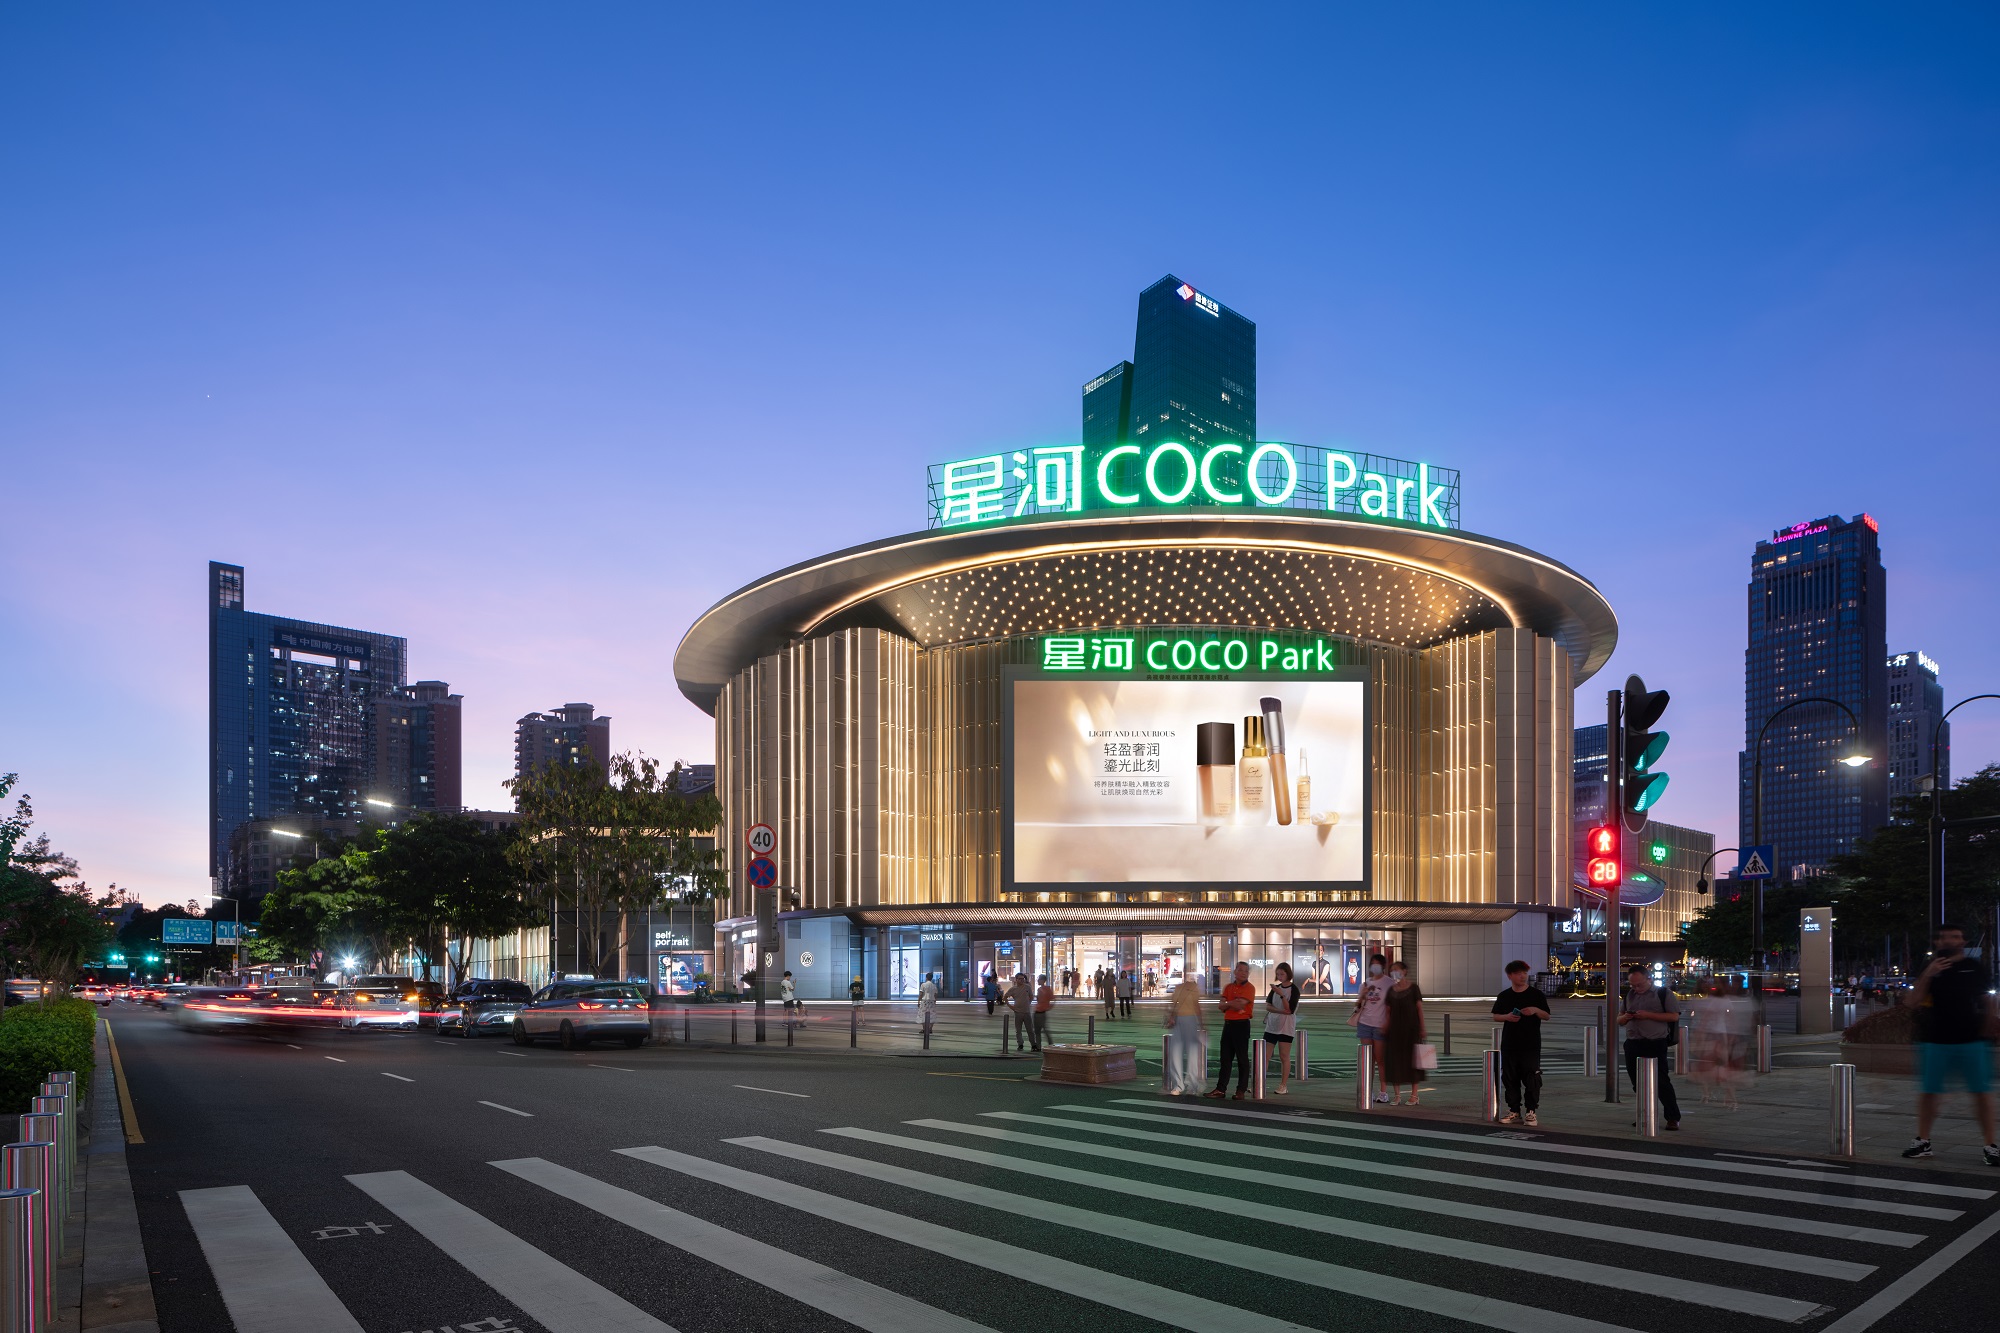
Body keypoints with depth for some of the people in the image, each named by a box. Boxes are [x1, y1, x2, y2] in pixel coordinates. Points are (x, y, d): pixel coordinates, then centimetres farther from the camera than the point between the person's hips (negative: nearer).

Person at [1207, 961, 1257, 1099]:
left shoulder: (1249, 988, -6)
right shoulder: (1228, 987, 13)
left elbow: (1240, 1005, -18)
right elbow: (1222, 1007, 4)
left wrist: (1228, 1003, -3)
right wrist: (1232, 1003, -12)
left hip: (1241, 1025, -6)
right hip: (1228, 1024, 7)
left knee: (1242, 1059, -1)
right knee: (1225, 1058, 10)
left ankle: (1241, 1090, 3)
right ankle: (1221, 1088, 14)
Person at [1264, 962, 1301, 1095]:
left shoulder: (1294, 990, -4)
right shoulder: (1276, 987, 11)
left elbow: (1289, 1010, -14)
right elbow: (1267, 1006, 1)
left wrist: (1281, 994, -22)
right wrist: (1281, 1011, -16)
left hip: (1286, 1027, -5)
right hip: (1271, 1025, 5)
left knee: (1284, 1057, -2)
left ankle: (1283, 1086, 2)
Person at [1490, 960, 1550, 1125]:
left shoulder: (1536, 994, 2)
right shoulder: (1504, 996, 7)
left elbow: (1547, 1016, 4)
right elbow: (1495, 1016, 11)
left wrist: (1536, 1010, -16)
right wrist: (1507, 1017, -9)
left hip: (1531, 1045, -2)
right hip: (1509, 1044, 2)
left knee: (1531, 1078, -4)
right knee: (1510, 1078, 4)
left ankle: (1531, 1111, 4)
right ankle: (1514, 1111, 12)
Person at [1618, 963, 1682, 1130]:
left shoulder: (1663, 993, -2)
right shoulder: (1629, 995, 15)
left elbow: (1674, 1016, -10)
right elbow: (1619, 1020, 20)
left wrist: (1648, 1015, -18)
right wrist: (1625, 1017, -5)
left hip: (1656, 1044, -6)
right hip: (1633, 1045, 6)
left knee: (1662, 1082, -6)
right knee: (1638, 1083, 10)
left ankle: (1673, 1118, 2)